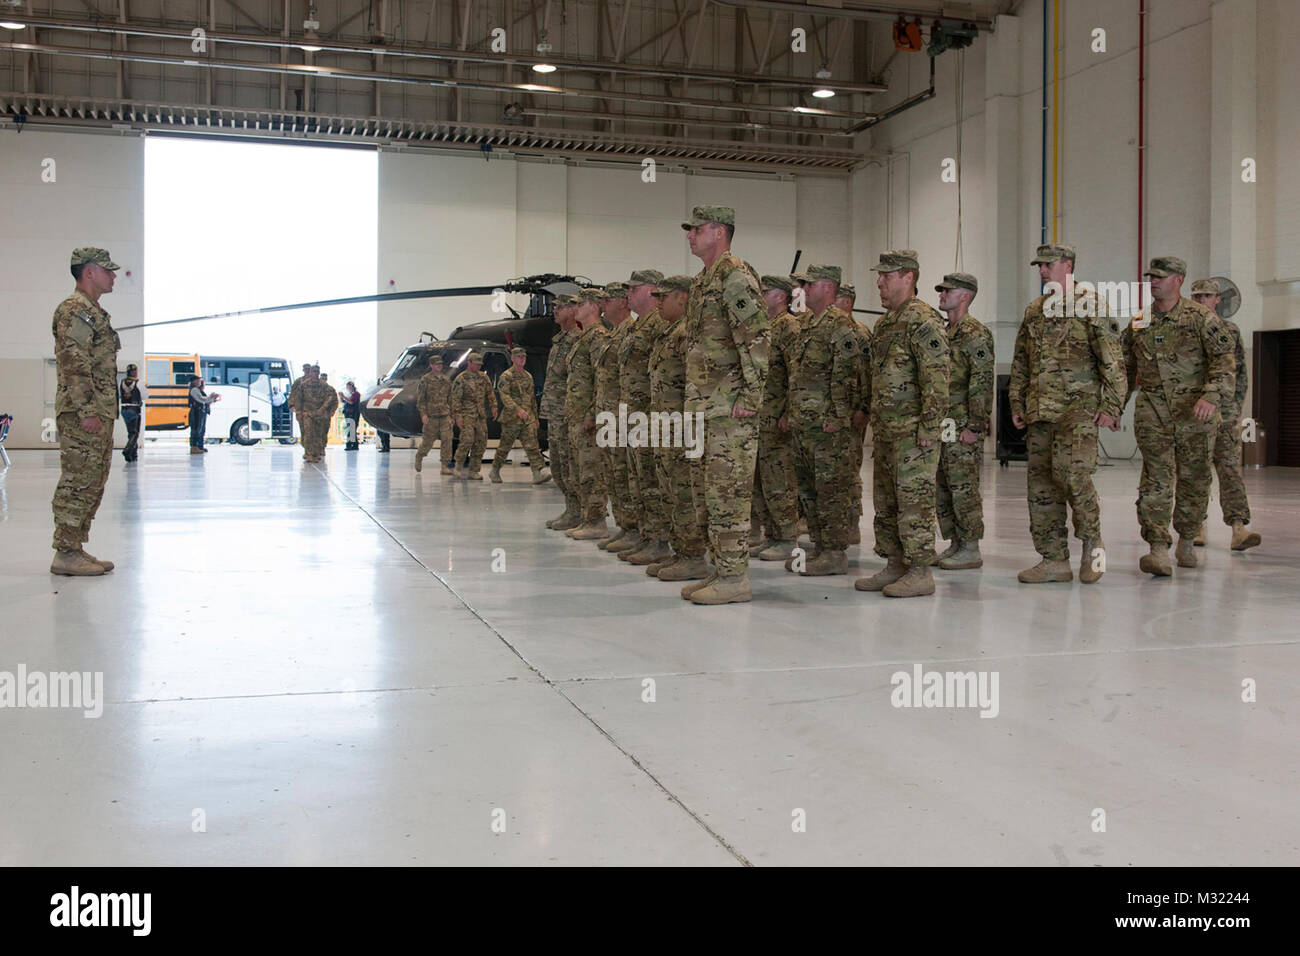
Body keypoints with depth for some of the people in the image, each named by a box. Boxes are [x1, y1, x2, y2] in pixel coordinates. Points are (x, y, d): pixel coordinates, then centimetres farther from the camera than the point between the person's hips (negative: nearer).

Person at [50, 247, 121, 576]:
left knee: (93, 483, 12)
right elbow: (74, 364, -18)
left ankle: (76, 549, 17)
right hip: (82, 414, -10)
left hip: (100, 413, 10)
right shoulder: (74, 309, -10)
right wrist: (86, 411, -23)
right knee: (78, 482, -8)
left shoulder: (94, 312, 21)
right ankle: (65, 555, -5)